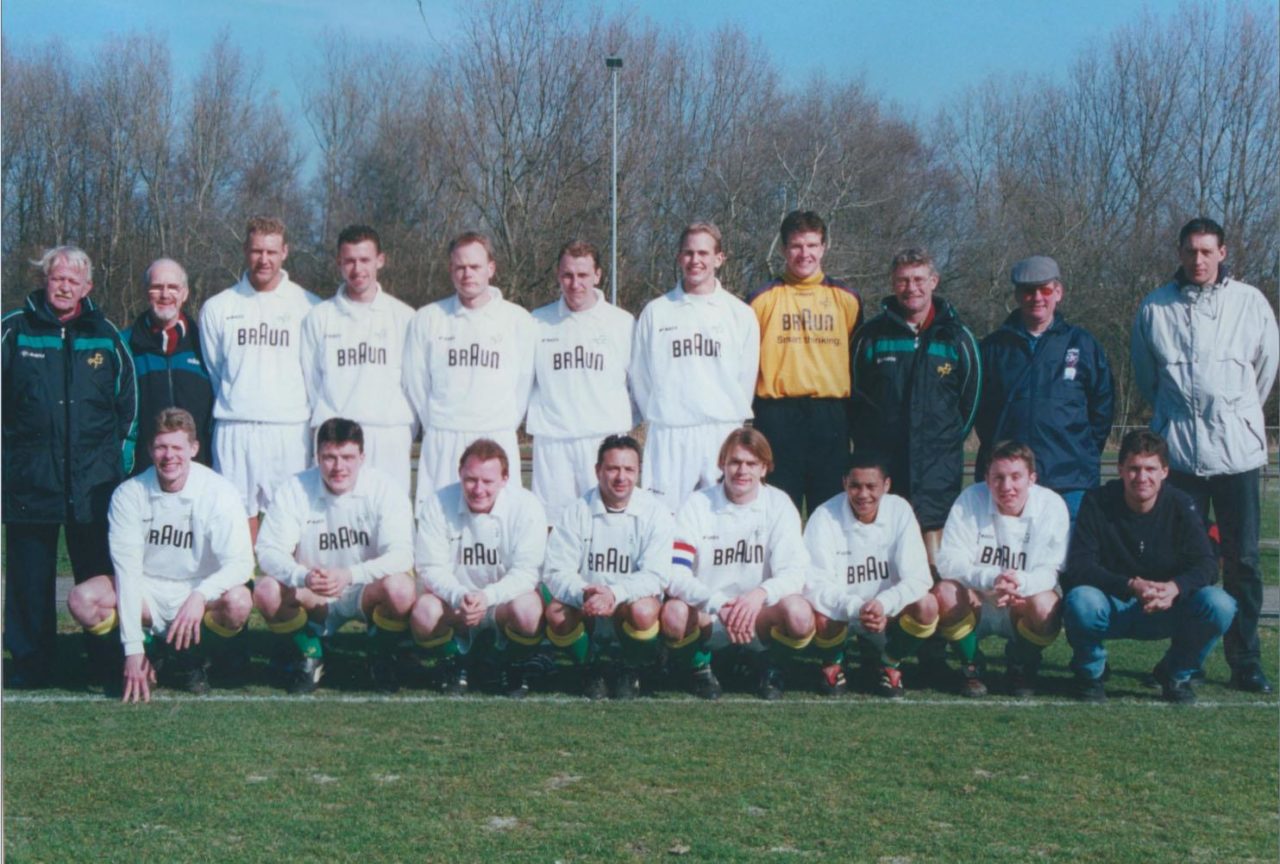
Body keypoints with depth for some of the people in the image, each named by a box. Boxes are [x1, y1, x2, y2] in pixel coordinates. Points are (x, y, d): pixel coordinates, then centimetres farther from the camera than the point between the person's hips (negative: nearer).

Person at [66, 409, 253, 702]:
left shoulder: (218, 493, -15)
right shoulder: (129, 494, -11)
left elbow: (240, 562, -20)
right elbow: (126, 568, -15)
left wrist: (200, 595, -41)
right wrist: (133, 648, -22)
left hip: (200, 592, -1)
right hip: (146, 592, 1)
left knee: (238, 601, -33)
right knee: (82, 600, -25)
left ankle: (194, 660, -1)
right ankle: (148, 654, 2)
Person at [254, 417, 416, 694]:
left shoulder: (385, 489, -14)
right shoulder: (294, 489, -10)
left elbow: (401, 555, -22)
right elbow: (268, 551, -14)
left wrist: (350, 575, -40)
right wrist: (303, 577, -36)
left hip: (366, 593, -1)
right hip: (313, 599, 1)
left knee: (399, 588, -33)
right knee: (266, 591, -26)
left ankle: (381, 657, -1)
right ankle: (308, 656, 3)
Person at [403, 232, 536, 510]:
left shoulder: (518, 320, 3)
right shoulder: (427, 319, 5)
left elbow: (525, 383, 7)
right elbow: (415, 383, 10)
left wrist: (503, 428, 6)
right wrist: (437, 427, 10)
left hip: (498, 441, -1)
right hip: (441, 444, 1)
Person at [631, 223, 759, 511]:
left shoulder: (740, 314, 7)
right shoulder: (655, 312, 8)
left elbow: (747, 377, 9)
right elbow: (640, 375, 9)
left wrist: (730, 418, 6)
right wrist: (659, 415, 5)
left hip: (723, 433, 0)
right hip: (668, 434, 0)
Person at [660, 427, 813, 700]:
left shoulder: (779, 504, -2)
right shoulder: (698, 505, -5)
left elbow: (795, 571, -12)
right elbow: (675, 575, -16)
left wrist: (761, 594, -35)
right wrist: (718, 604, -34)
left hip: (761, 617, 1)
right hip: (705, 619, -1)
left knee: (799, 613, -32)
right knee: (674, 612, -34)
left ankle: (773, 667, 3)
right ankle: (699, 665, 1)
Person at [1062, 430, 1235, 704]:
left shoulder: (1181, 505, -6)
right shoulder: (1097, 503, -12)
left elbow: (1206, 565, -13)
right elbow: (1078, 567, -20)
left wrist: (1175, 588, -36)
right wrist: (1131, 586, -36)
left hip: (1166, 612, 2)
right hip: (1111, 609, -2)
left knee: (1219, 605, -26)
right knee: (1081, 602, -36)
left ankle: (1176, 674, 4)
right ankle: (1091, 672, -2)